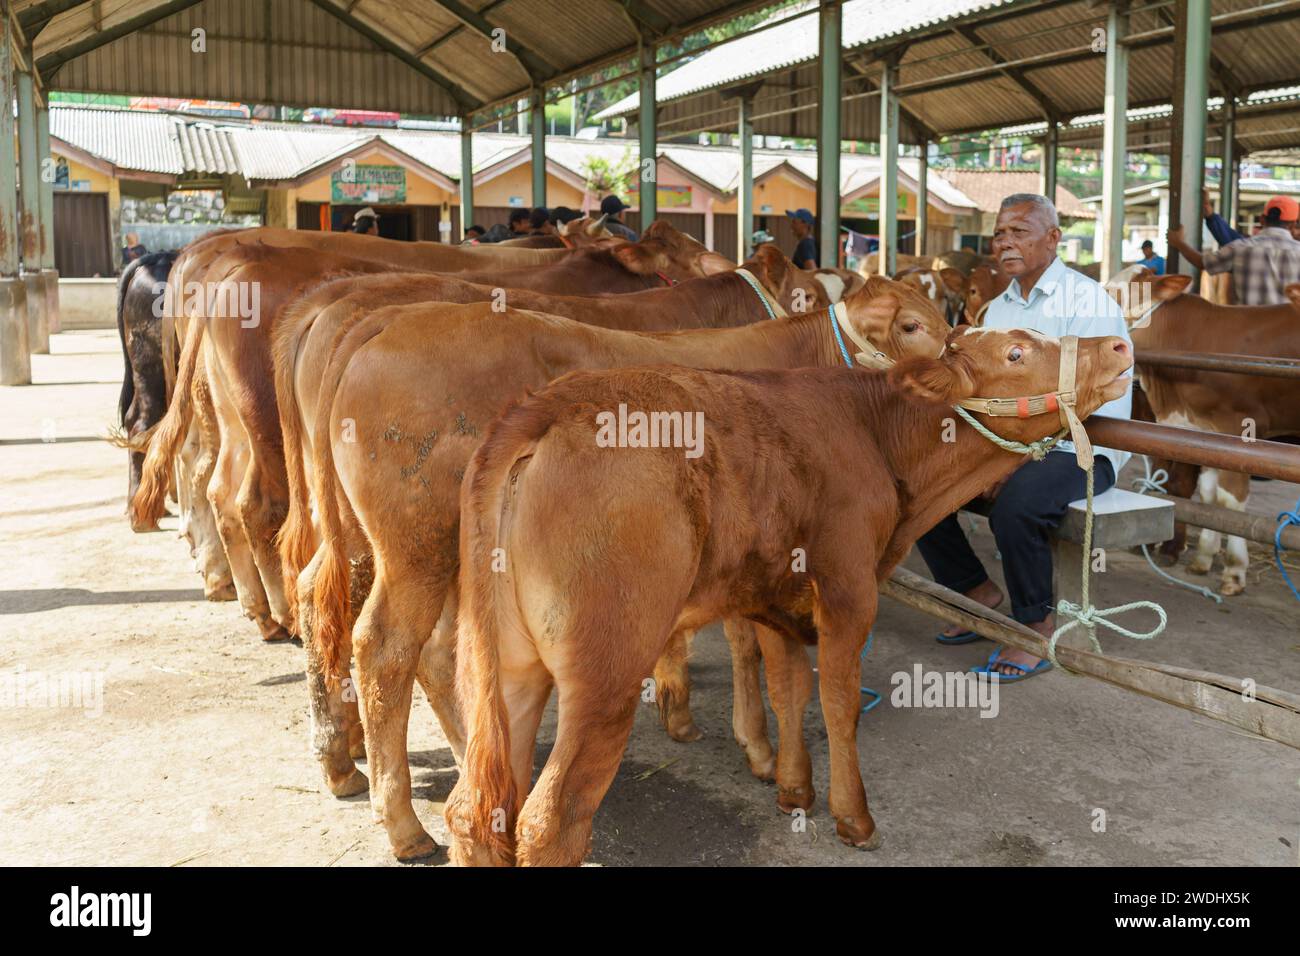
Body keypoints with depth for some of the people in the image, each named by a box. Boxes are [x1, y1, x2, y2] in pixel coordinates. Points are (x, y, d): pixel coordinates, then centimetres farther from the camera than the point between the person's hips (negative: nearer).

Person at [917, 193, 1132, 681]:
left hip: (1081, 449, -7)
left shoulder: (1088, 300, -10)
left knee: (1015, 504, -35)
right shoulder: (997, 309, 14)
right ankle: (977, 592, 9)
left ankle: (1038, 629, -13)